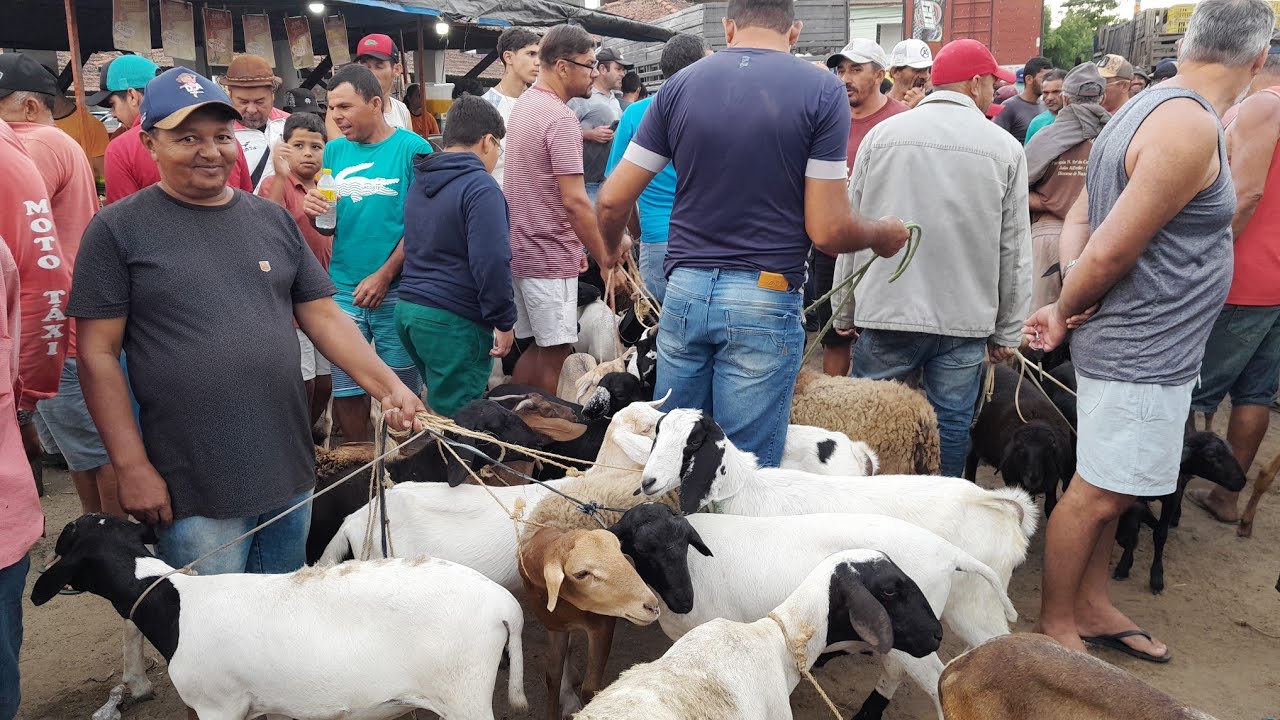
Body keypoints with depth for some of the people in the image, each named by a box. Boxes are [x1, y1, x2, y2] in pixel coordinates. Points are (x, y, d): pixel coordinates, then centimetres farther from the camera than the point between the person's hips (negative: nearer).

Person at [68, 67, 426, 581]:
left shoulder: (272, 220, 9)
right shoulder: (118, 229, -3)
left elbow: (323, 317, 8)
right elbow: (98, 355, -5)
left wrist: (390, 386, -5)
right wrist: (132, 467, -9)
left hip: (289, 476, 4)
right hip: (194, 495, -4)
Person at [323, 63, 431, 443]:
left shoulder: (413, 148, -4)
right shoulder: (335, 150, 9)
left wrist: (383, 276, -13)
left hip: (396, 289, -3)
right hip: (343, 289, 4)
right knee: (346, 390, 7)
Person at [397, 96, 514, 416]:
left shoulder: (419, 183, 15)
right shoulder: (480, 187, -12)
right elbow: (492, 261, -19)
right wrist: (504, 321, -12)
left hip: (409, 307, 9)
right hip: (455, 321, -8)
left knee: (439, 407, 18)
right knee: (456, 418, -2)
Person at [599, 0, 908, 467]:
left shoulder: (679, 85, 4)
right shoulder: (822, 92, -4)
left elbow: (612, 201, 4)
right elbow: (827, 231, -9)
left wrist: (613, 254, 25)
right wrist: (883, 235, 12)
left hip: (685, 290, 3)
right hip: (766, 302, -3)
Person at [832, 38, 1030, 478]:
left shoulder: (883, 133, 2)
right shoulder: (1005, 148, 1)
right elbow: (1015, 248, 2)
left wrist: (844, 311, 12)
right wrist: (1007, 330, 10)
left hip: (886, 312, 1)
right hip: (965, 321, 0)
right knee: (951, 424, 10)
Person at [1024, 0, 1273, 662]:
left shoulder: (1146, 110, 10)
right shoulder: (1191, 126, -21)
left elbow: (1081, 218, 10)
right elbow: (1110, 252, -23)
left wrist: (1068, 305, -4)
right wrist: (1068, 309, -5)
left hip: (1144, 349, 10)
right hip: (1143, 353, -9)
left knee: (1107, 491, 18)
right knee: (1096, 494, 3)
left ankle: (1092, 608, 32)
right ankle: (1054, 627, 17)